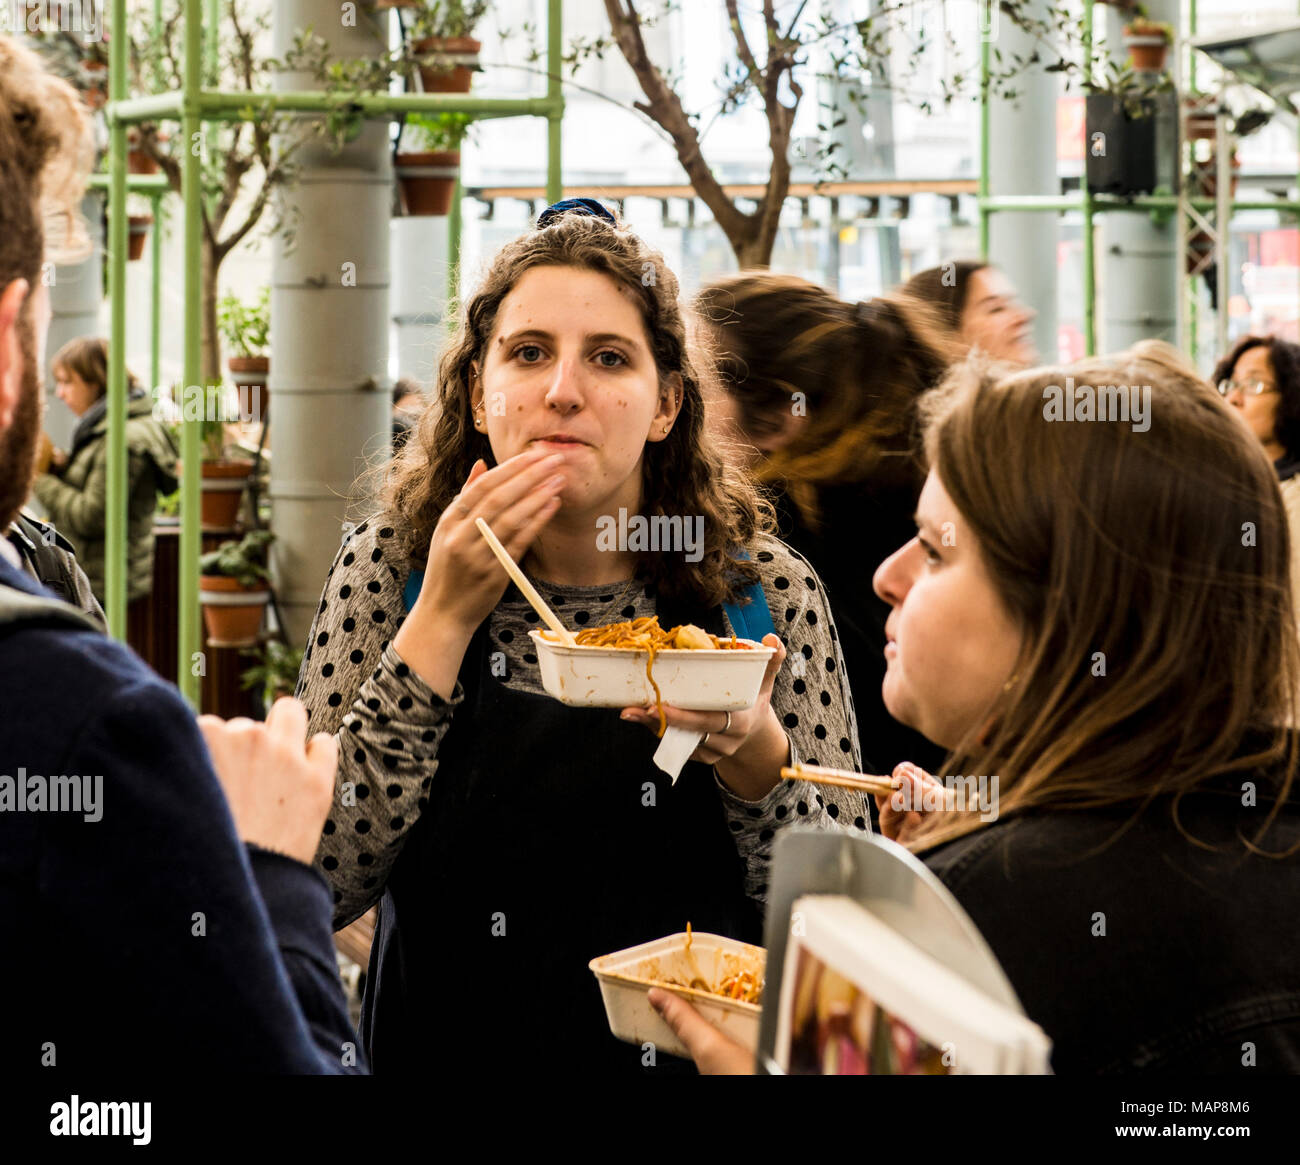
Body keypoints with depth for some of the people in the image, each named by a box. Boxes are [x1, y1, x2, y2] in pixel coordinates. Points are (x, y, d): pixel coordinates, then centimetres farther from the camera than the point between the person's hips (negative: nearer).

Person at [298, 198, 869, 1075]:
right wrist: (446, 616, -14)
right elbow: (322, 887, -11)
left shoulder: (767, 595, -4)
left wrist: (753, 755, -19)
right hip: (442, 1045, 0)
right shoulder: (390, 568, -3)